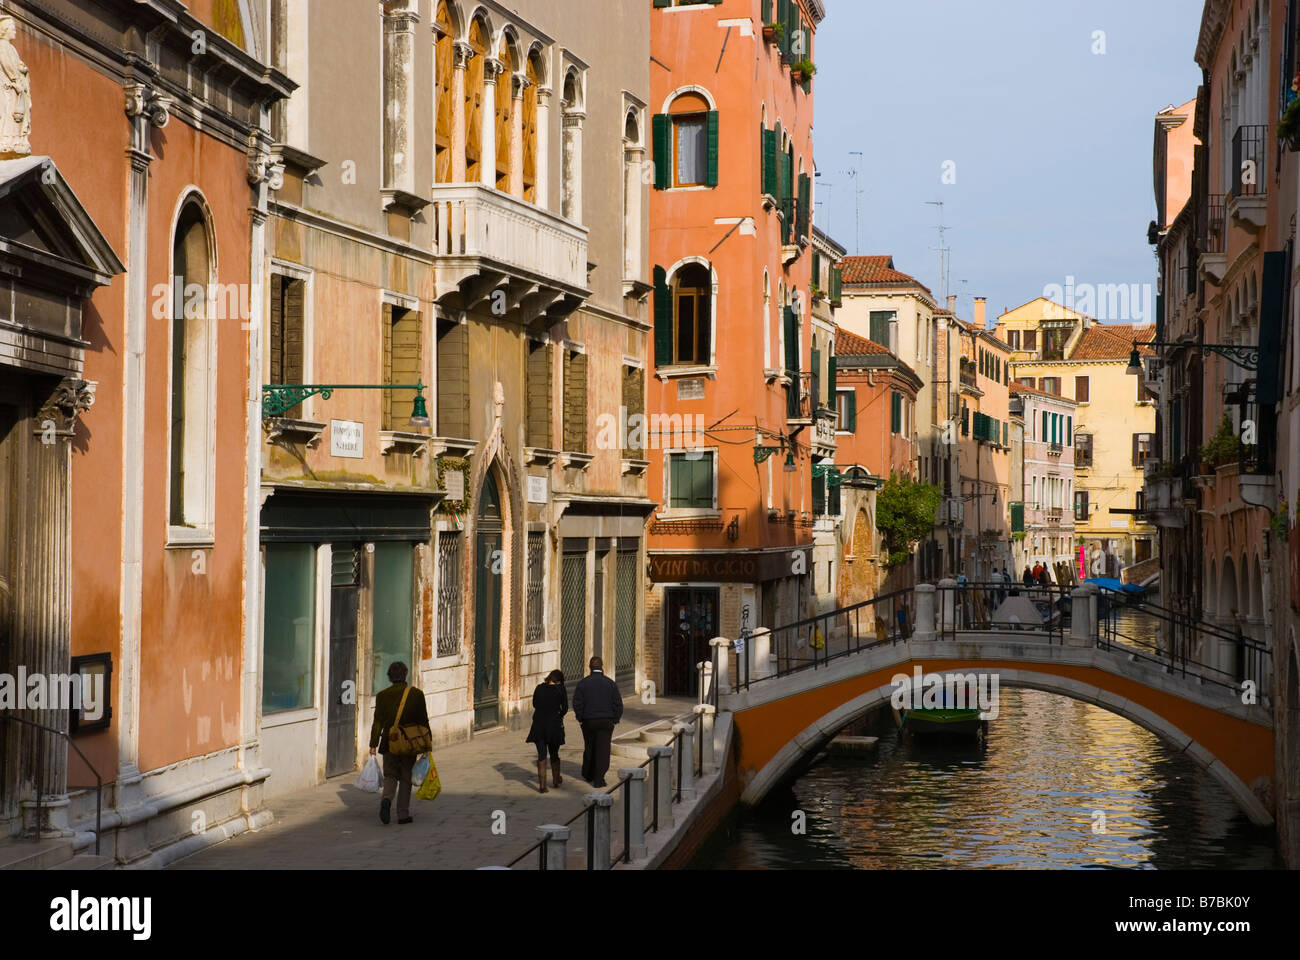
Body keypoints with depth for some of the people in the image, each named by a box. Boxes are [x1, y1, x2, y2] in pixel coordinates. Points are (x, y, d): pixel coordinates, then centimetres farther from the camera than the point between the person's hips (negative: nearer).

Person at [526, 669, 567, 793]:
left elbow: (535, 704, 13)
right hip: (554, 726, -1)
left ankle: (542, 785, -4)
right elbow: (565, 708, -7)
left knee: (541, 756, 3)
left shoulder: (539, 688, 2)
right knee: (554, 754, 16)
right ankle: (556, 781, 32)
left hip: (539, 726, 1)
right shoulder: (560, 689, -6)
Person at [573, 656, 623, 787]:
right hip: (606, 722, -1)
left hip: (588, 721, 2)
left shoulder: (583, 683, -3)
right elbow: (618, 704, -4)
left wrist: (580, 718, 5)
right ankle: (598, 779, -6)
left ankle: (588, 775, 31)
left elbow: (577, 703, -6)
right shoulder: (610, 683, -3)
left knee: (589, 748, 18)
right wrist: (615, 720, 6)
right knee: (603, 750, 0)